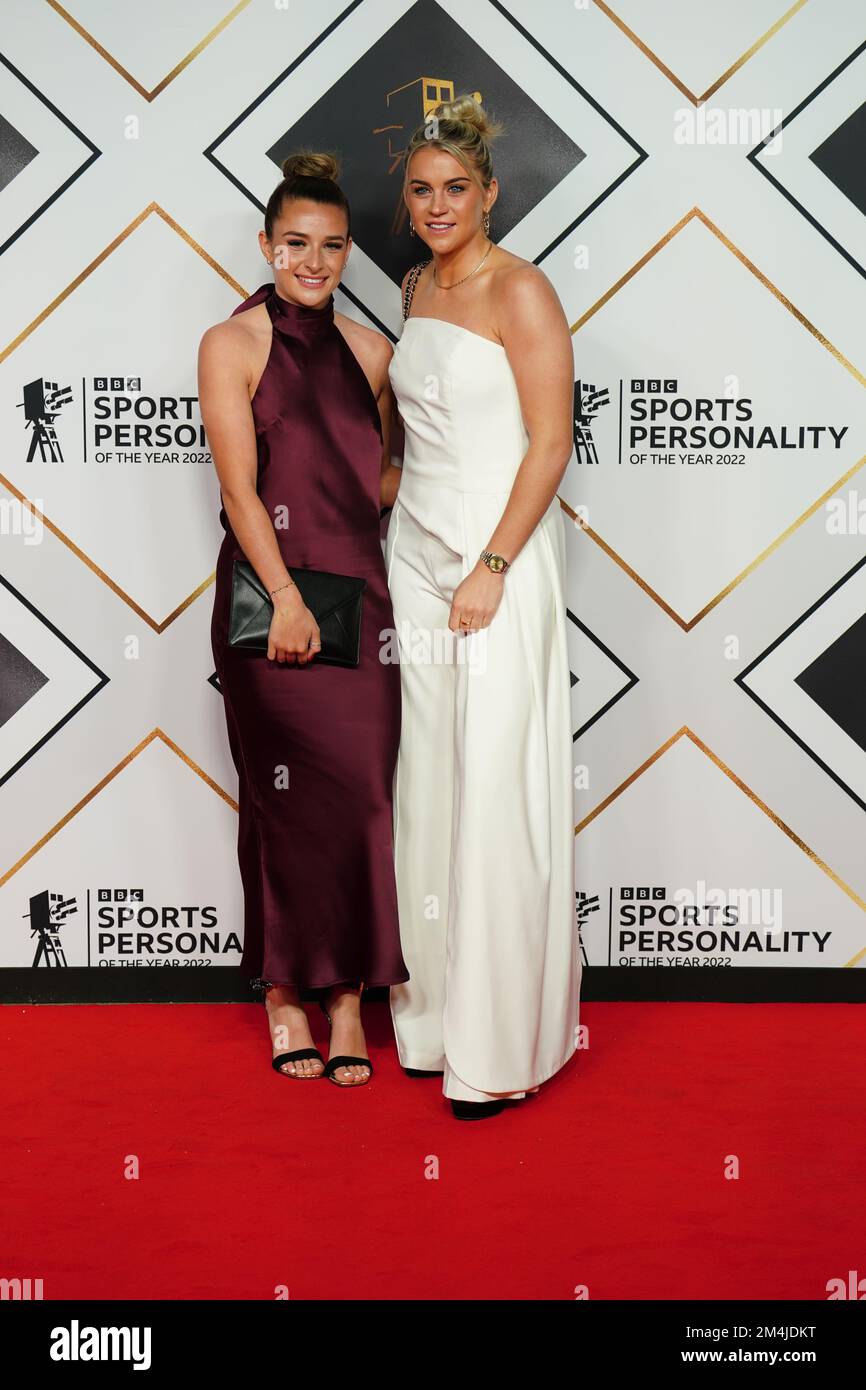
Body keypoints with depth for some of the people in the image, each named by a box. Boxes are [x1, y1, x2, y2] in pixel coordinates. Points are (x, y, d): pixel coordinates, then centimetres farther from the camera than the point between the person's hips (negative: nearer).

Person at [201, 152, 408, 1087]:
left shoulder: (369, 351, 14)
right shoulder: (232, 345, 1)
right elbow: (239, 485, -8)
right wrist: (286, 598, -16)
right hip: (268, 592, -3)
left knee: (362, 795, 1)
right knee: (285, 797, 2)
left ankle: (349, 998, 13)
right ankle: (284, 992, 18)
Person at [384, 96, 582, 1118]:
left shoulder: (520, 291, -7)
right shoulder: (415, 288, 15)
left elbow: (551, 440, -12)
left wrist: (491, 567, -17)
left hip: (499, 556, -7)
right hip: (415, 552, 7)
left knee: (493, 795, -6)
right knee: (426, 788, 7)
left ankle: (502, 1044, 5)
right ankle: (436, 1014, 19)